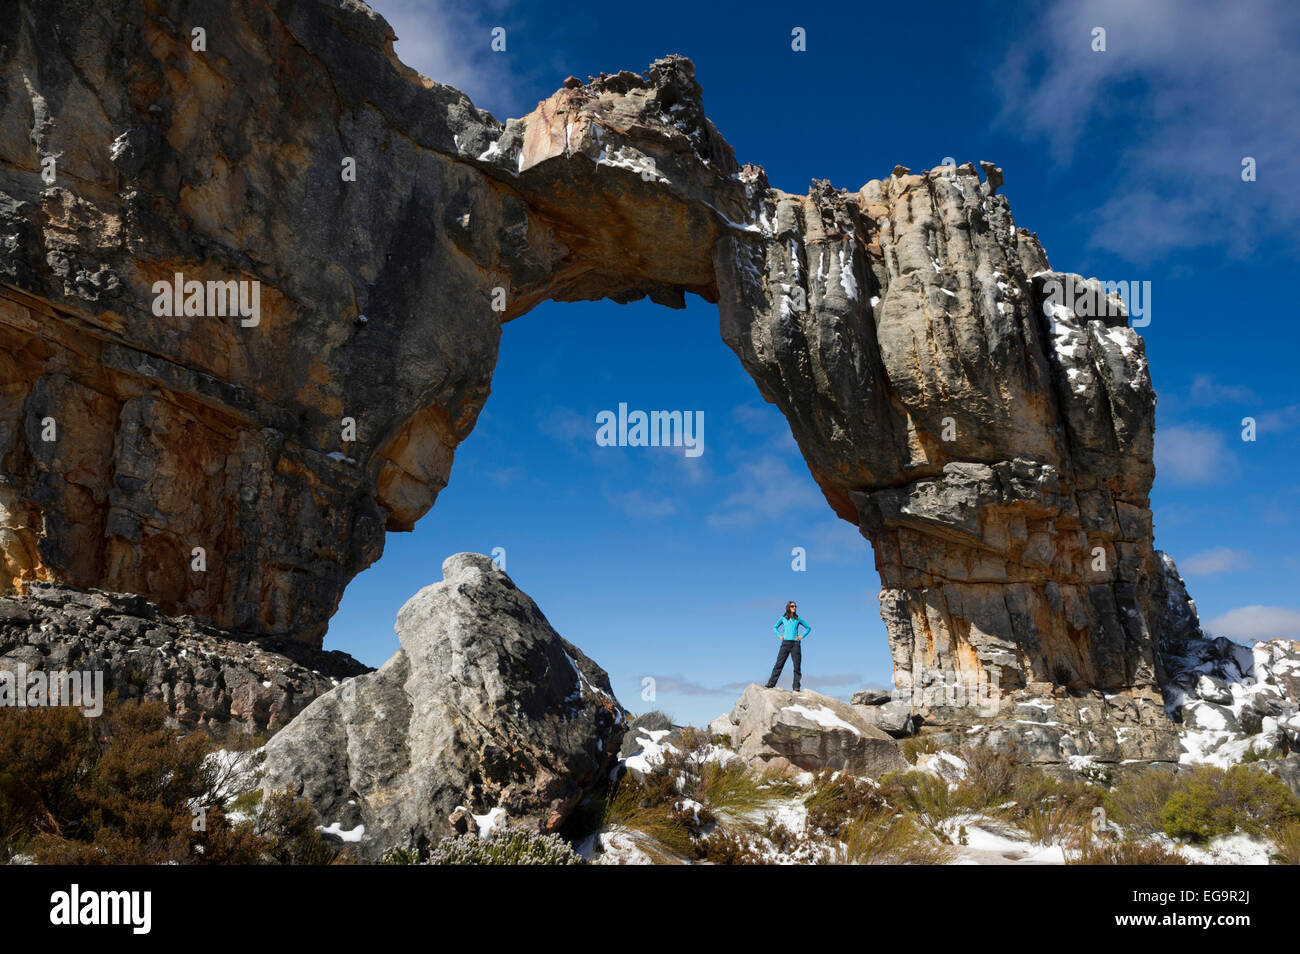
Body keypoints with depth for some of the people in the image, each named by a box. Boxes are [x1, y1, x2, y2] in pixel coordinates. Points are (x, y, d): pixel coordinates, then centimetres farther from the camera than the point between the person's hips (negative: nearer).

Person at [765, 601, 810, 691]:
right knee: (779, 664, -7)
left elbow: (808, 628, 16)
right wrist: (779, 635, 8)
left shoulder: (798, 619, 10)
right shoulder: (783, 619, 11)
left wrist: (802, 636, 4)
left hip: (795, 643, 0)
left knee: (797, 666, -4)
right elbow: (775, 627, 24)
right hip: (785, 643, 0)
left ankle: (796, 687, -2)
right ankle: (771, 683, -9)